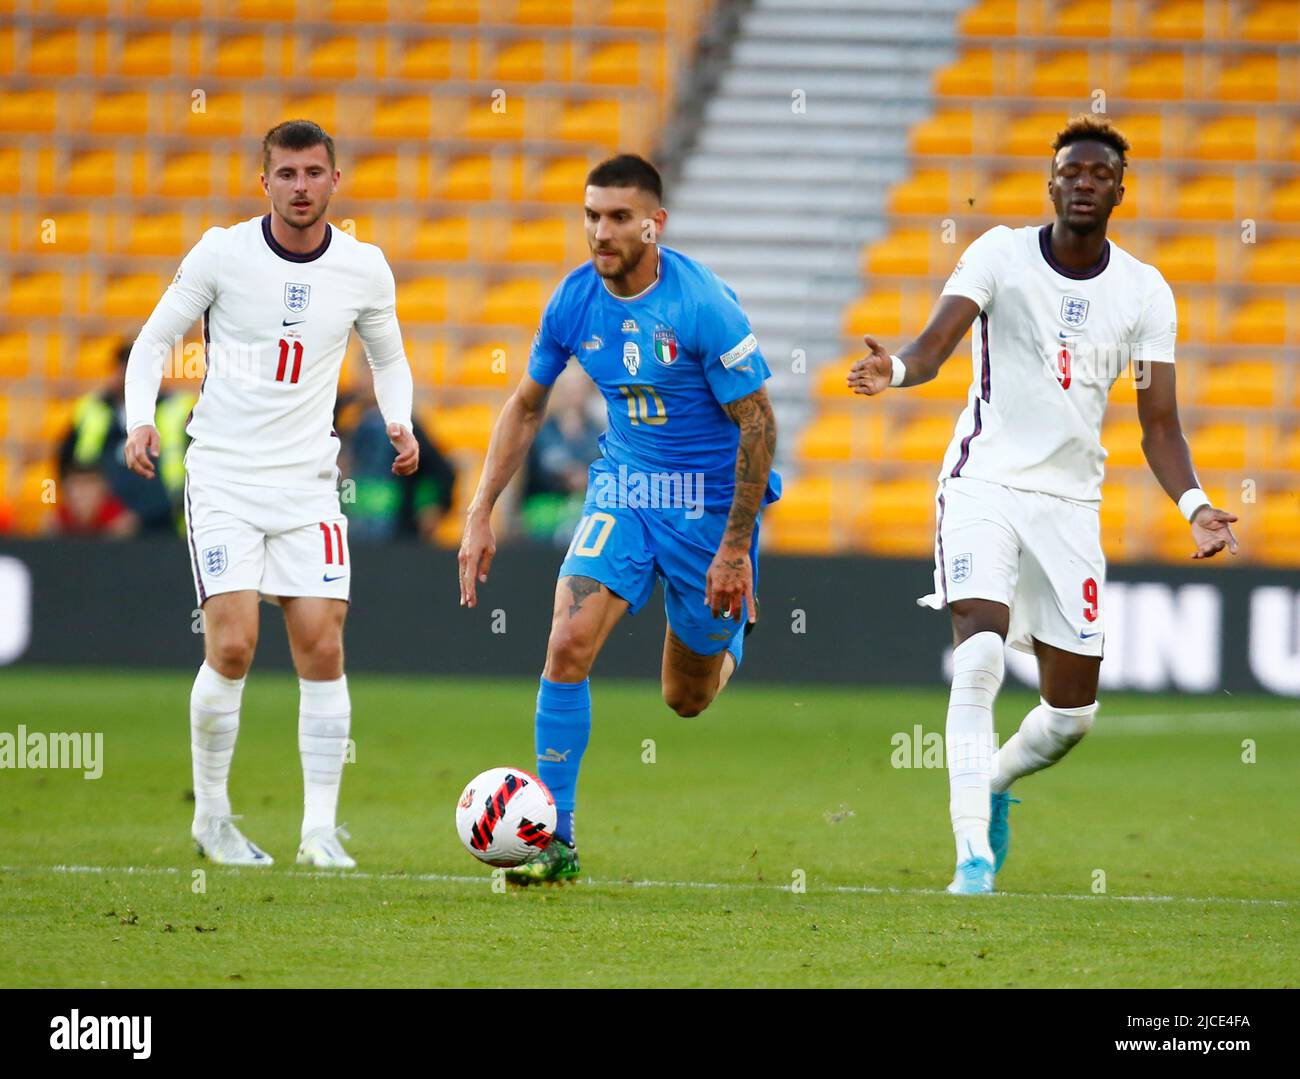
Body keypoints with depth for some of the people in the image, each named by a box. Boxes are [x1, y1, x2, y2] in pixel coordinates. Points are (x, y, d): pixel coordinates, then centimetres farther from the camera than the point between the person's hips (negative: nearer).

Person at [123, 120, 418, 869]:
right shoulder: (223, 253, -6)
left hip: (308, 481, 2)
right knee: (232, 647, -13)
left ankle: (321, 828, 0)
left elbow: (388, 358, 17)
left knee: (323, 646, -7)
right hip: (223, 476, -2)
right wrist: (140, 419, -13)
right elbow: (155, 340, 3)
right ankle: (211, 816, 6)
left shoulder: (364, 269, 1)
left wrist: (401, 423, -2)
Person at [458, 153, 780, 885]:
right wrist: (481, 515, 3)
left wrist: (736, 548, -18)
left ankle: (730, 641, 47)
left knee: (686, 699, 9)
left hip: (711, 499, -3)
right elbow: (527, 407, 8)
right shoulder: (575, 301, -7)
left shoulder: (704, 305, -22)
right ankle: (556, 841, -13)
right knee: (568, 645, -19)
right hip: (623, 489, 3)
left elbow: (758, 423, -16)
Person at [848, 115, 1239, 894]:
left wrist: (1195, 505, -17)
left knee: (1072, 712, 6)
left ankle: (995, 784, 38)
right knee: (980, 660, -24)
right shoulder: (1002, 254, -5)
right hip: (985, 485, -3)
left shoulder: (1146, 293, 2)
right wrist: (897, 370, -43)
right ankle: (974, 852, -21)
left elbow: (1159, 425, 1)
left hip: (1072, 502, 3)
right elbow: (936, 344, -19)